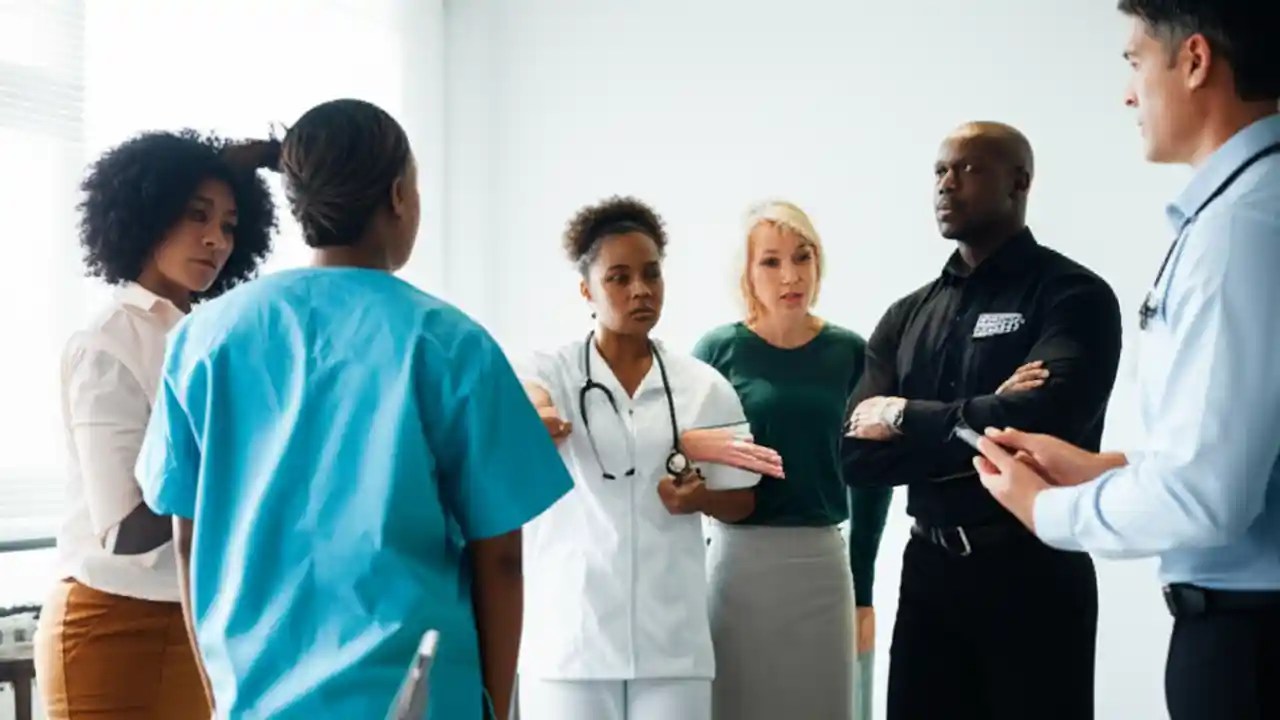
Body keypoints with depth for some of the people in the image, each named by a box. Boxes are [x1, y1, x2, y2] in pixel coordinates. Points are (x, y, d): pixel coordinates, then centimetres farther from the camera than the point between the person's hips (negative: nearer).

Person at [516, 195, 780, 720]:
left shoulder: (703, 386, 6)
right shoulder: (548, 373, 1)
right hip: (568, 635, -1)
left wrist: (698, 499, -10)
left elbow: (741, 500, 13)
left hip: (671, 639, 2)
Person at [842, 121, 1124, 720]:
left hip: (1033, 571, -5)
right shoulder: (906, 316, 11)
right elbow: (857, 455, 1)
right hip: (927, 570, 5)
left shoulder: (1073, 294, -6)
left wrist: (906, 417, -10)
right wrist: (979, 423, -13)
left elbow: (1043, 419, -23)